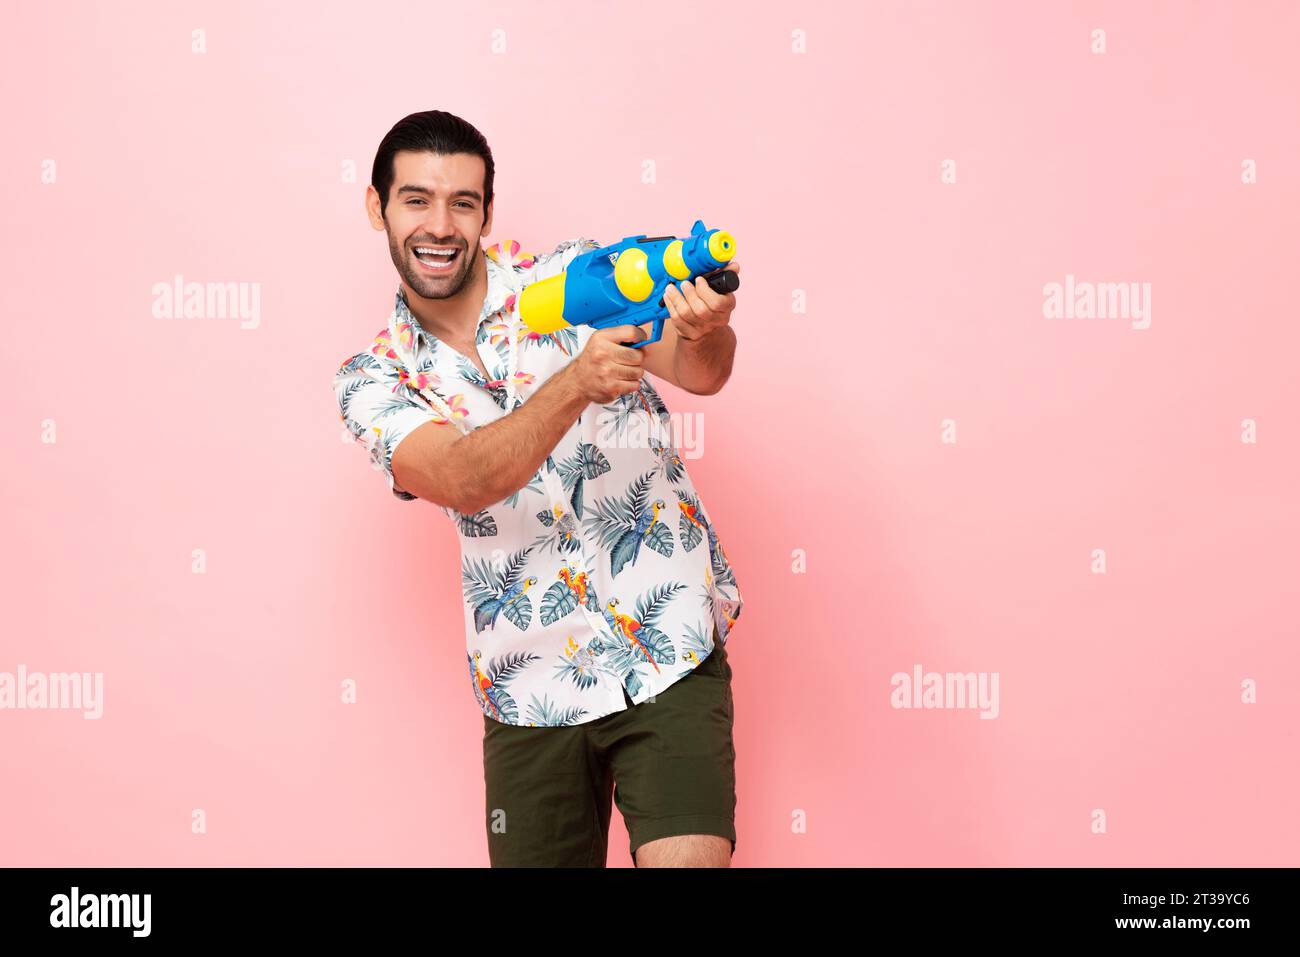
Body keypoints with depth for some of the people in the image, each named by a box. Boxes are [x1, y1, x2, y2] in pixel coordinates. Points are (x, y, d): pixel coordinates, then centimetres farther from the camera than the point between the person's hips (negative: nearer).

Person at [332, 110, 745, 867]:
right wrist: (576, 382, -35)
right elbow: (465, 482, -19)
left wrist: (705, 332, -42)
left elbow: (699, 372, -18)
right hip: (532, 690, 2)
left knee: (688, 858, -17)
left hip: (673, 659, -2)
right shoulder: (373, 380, 1)